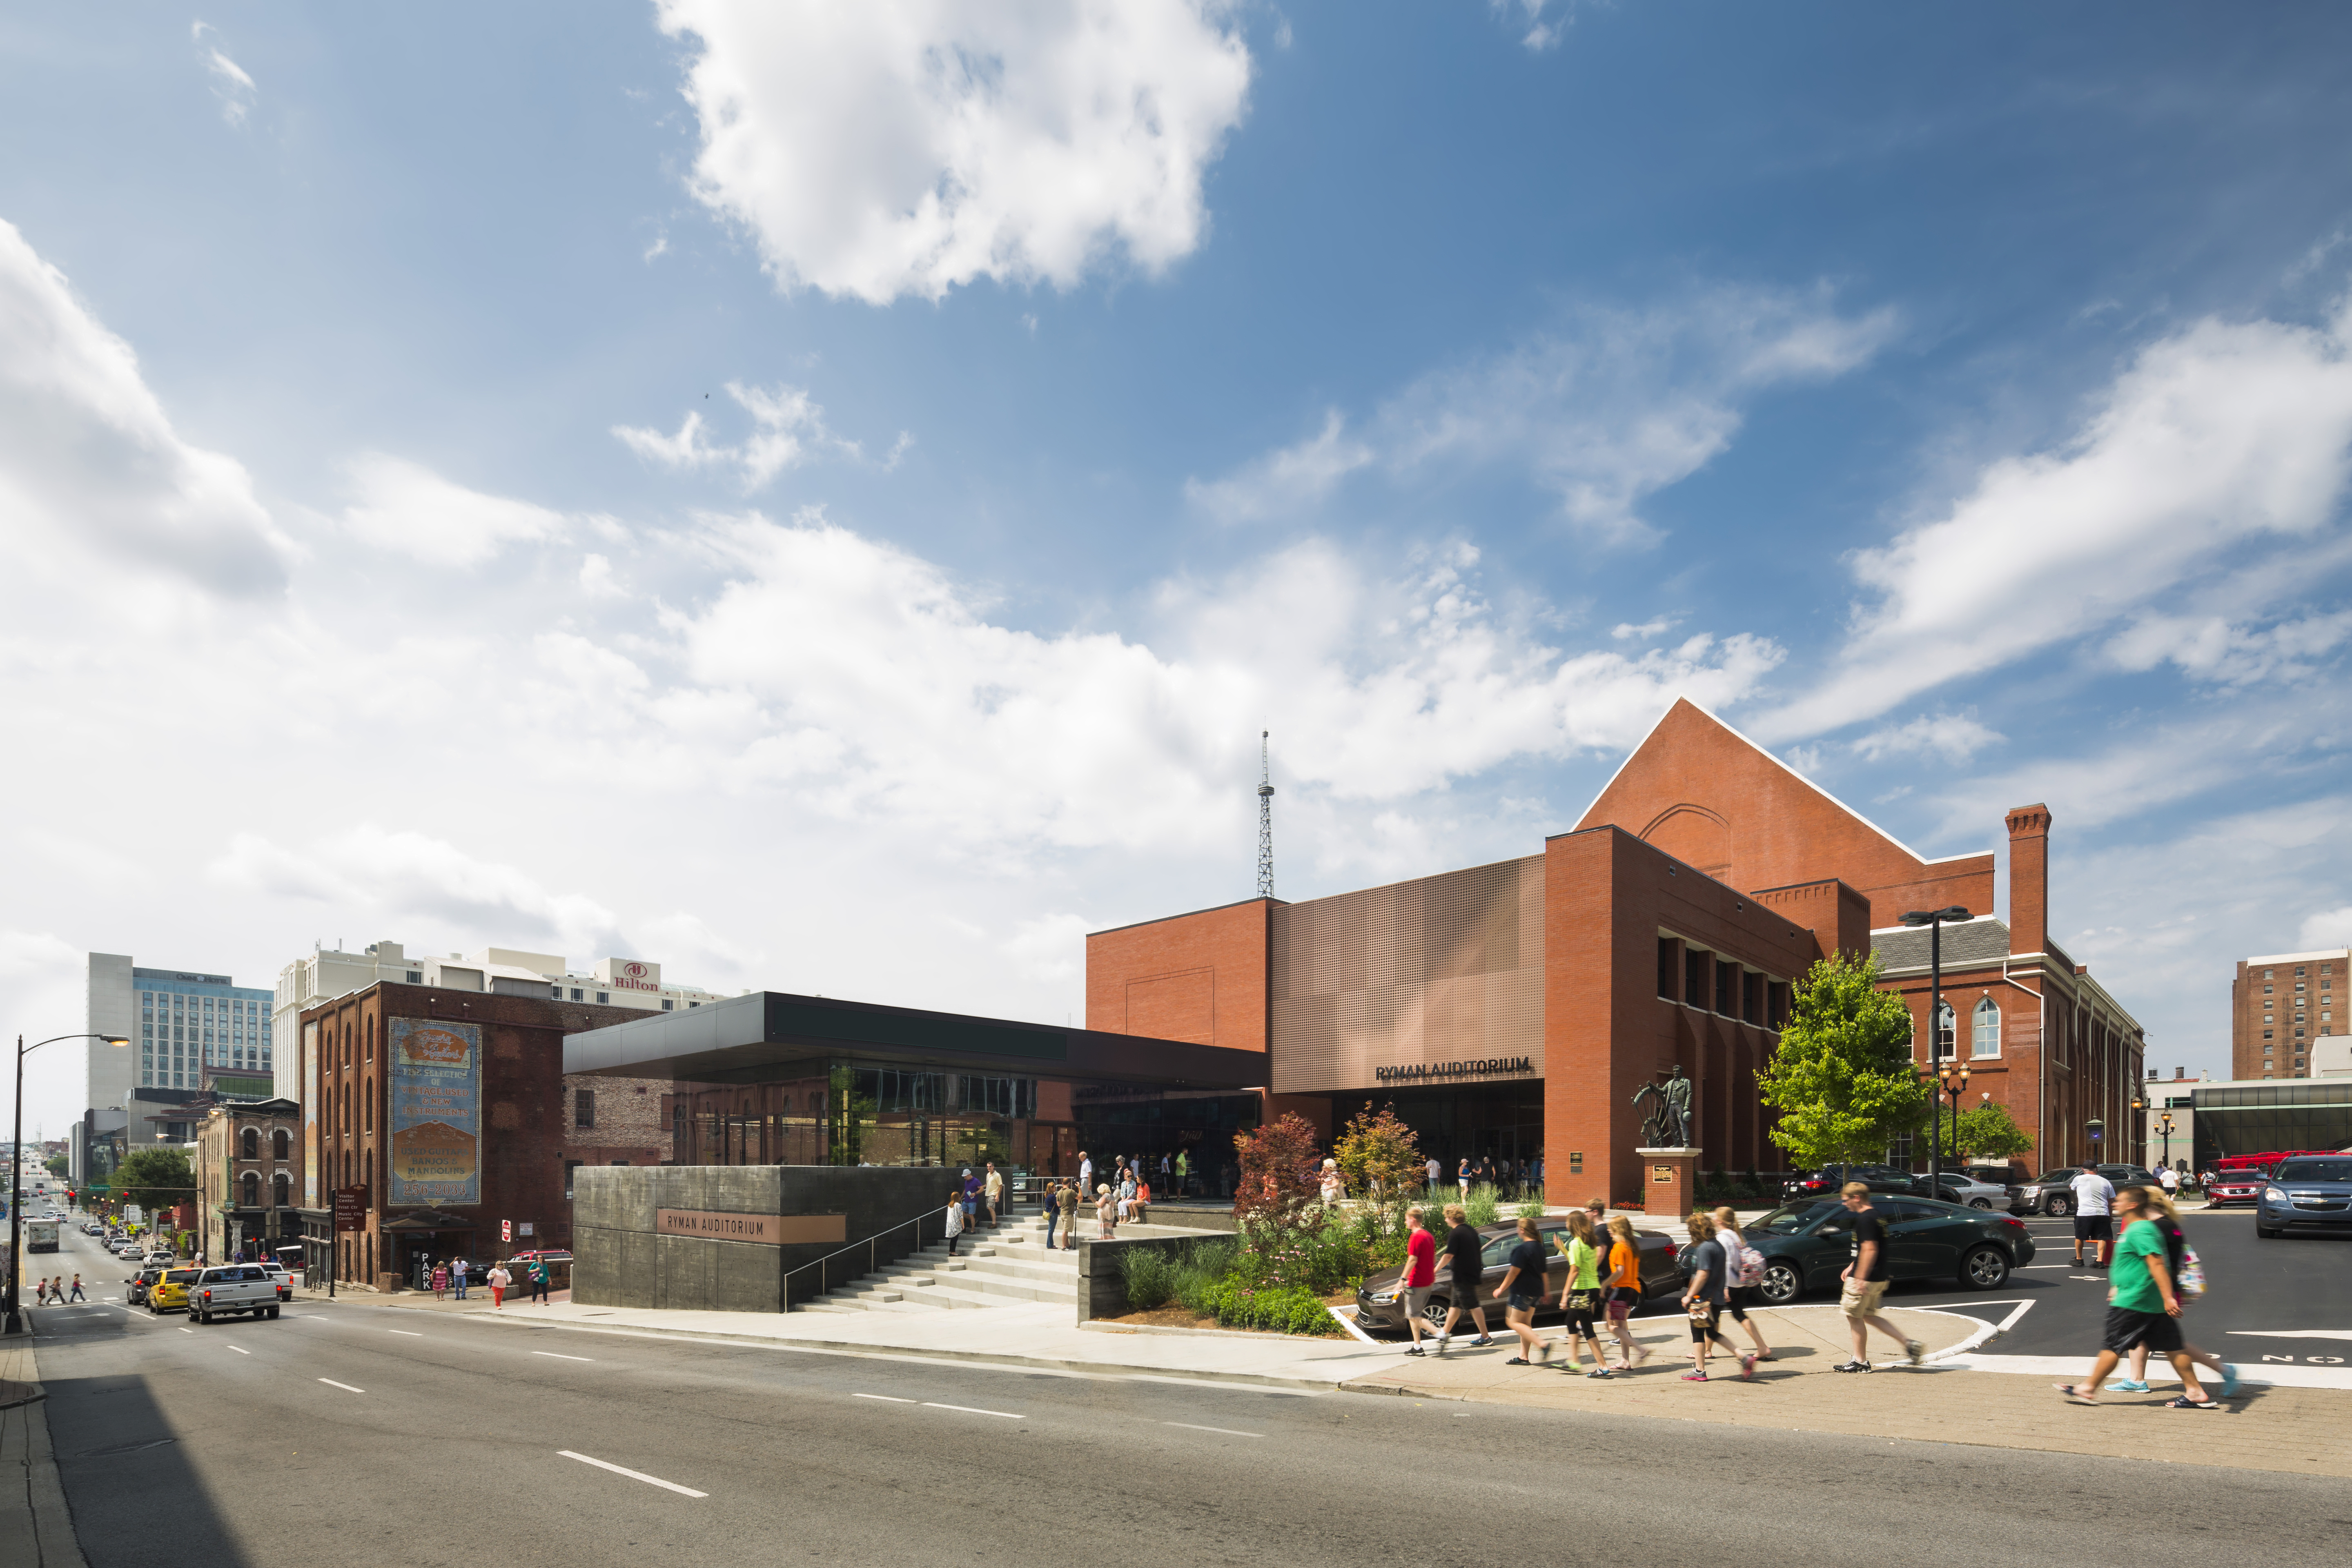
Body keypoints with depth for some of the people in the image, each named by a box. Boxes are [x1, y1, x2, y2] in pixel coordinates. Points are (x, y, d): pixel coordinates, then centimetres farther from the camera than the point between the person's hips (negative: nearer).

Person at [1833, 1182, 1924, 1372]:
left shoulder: (1865, 1219, -18)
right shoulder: (1876, 1217, 14)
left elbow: (1870, 1250, -25)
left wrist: (1860, 1278, -24)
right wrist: (1852, 1267, 27)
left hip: (1865, 1278, -10)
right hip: (1879, 1278, 10)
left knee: (1854, 1316, 2)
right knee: (1869, 1315, 18)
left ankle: (1860, 1362, 9)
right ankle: (1909, 1345, 12)